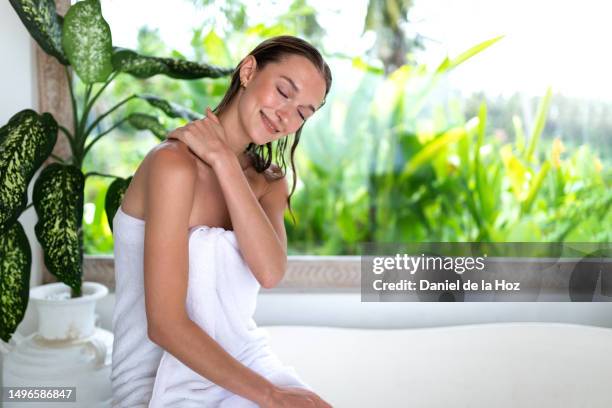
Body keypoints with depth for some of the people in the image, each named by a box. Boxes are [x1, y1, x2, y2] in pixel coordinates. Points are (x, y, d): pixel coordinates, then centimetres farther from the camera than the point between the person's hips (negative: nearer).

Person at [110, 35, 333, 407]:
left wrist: (224, 160, -18)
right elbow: (165, 325, -23)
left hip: (218, 371, 6)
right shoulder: (175, 163, -18)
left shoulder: (269, 184, 5)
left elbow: (270, 273, -17)